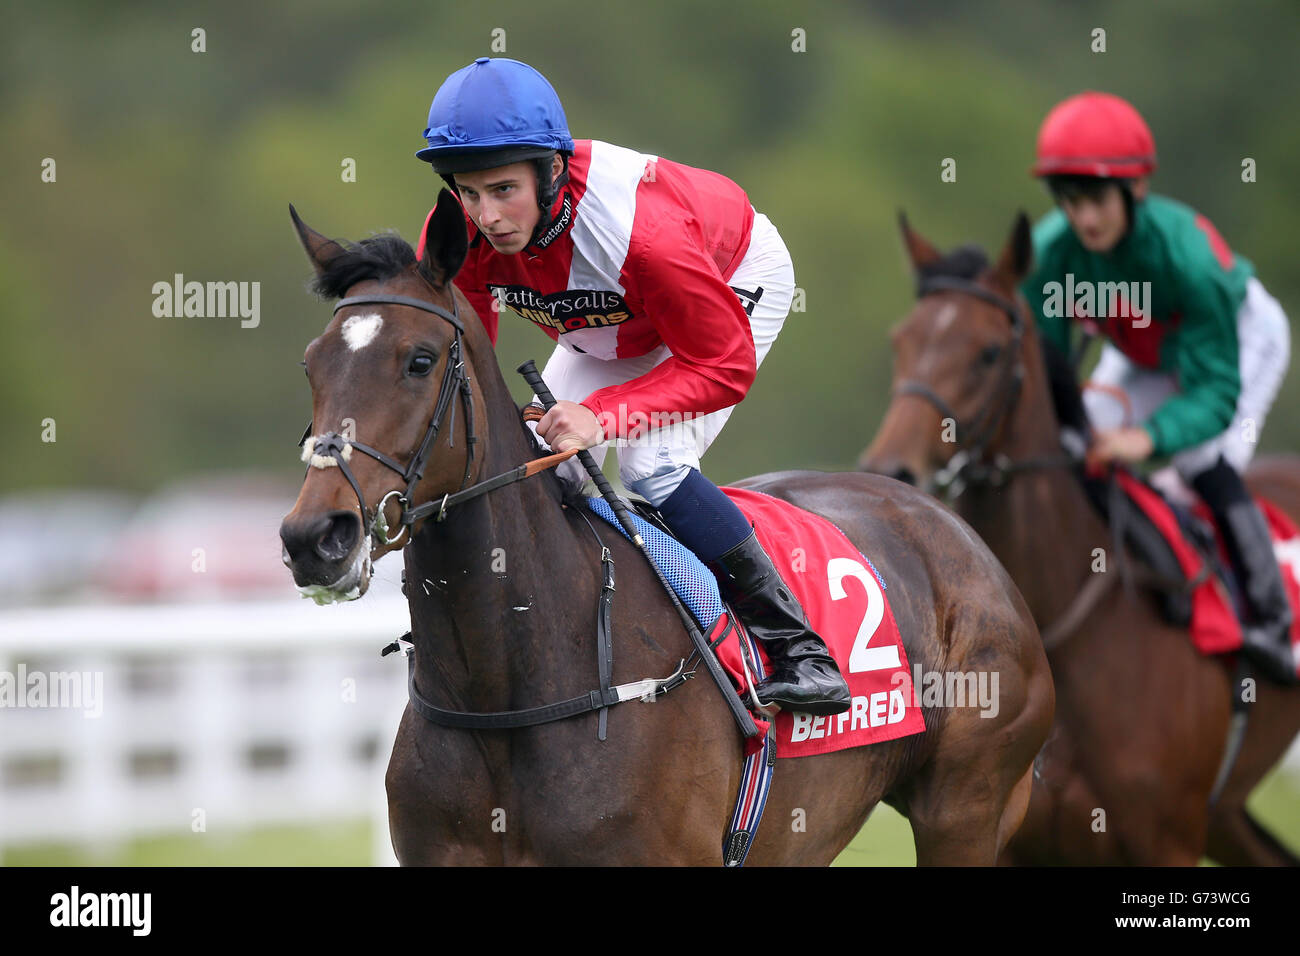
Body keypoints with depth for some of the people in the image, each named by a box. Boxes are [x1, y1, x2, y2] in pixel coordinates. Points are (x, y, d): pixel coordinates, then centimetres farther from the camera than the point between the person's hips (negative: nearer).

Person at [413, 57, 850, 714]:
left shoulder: (643, 231, -45)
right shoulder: (458, 232, -29)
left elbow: (725, 365, -34)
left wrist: (604, 415, -45)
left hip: (735, 286, -6)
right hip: (613, 324, 7)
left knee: (649, 467, -25)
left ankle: (800, 648, -18)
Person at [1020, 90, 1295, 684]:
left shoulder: (1185, 253, -42)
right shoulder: (1051, 251, -29)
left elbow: (1215, 392, -41)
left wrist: (1149, 438, -58)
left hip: (1240, 339, -6)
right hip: (1143, 355, 6)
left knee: (1205, 466, -24)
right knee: (1083, 461, -4)